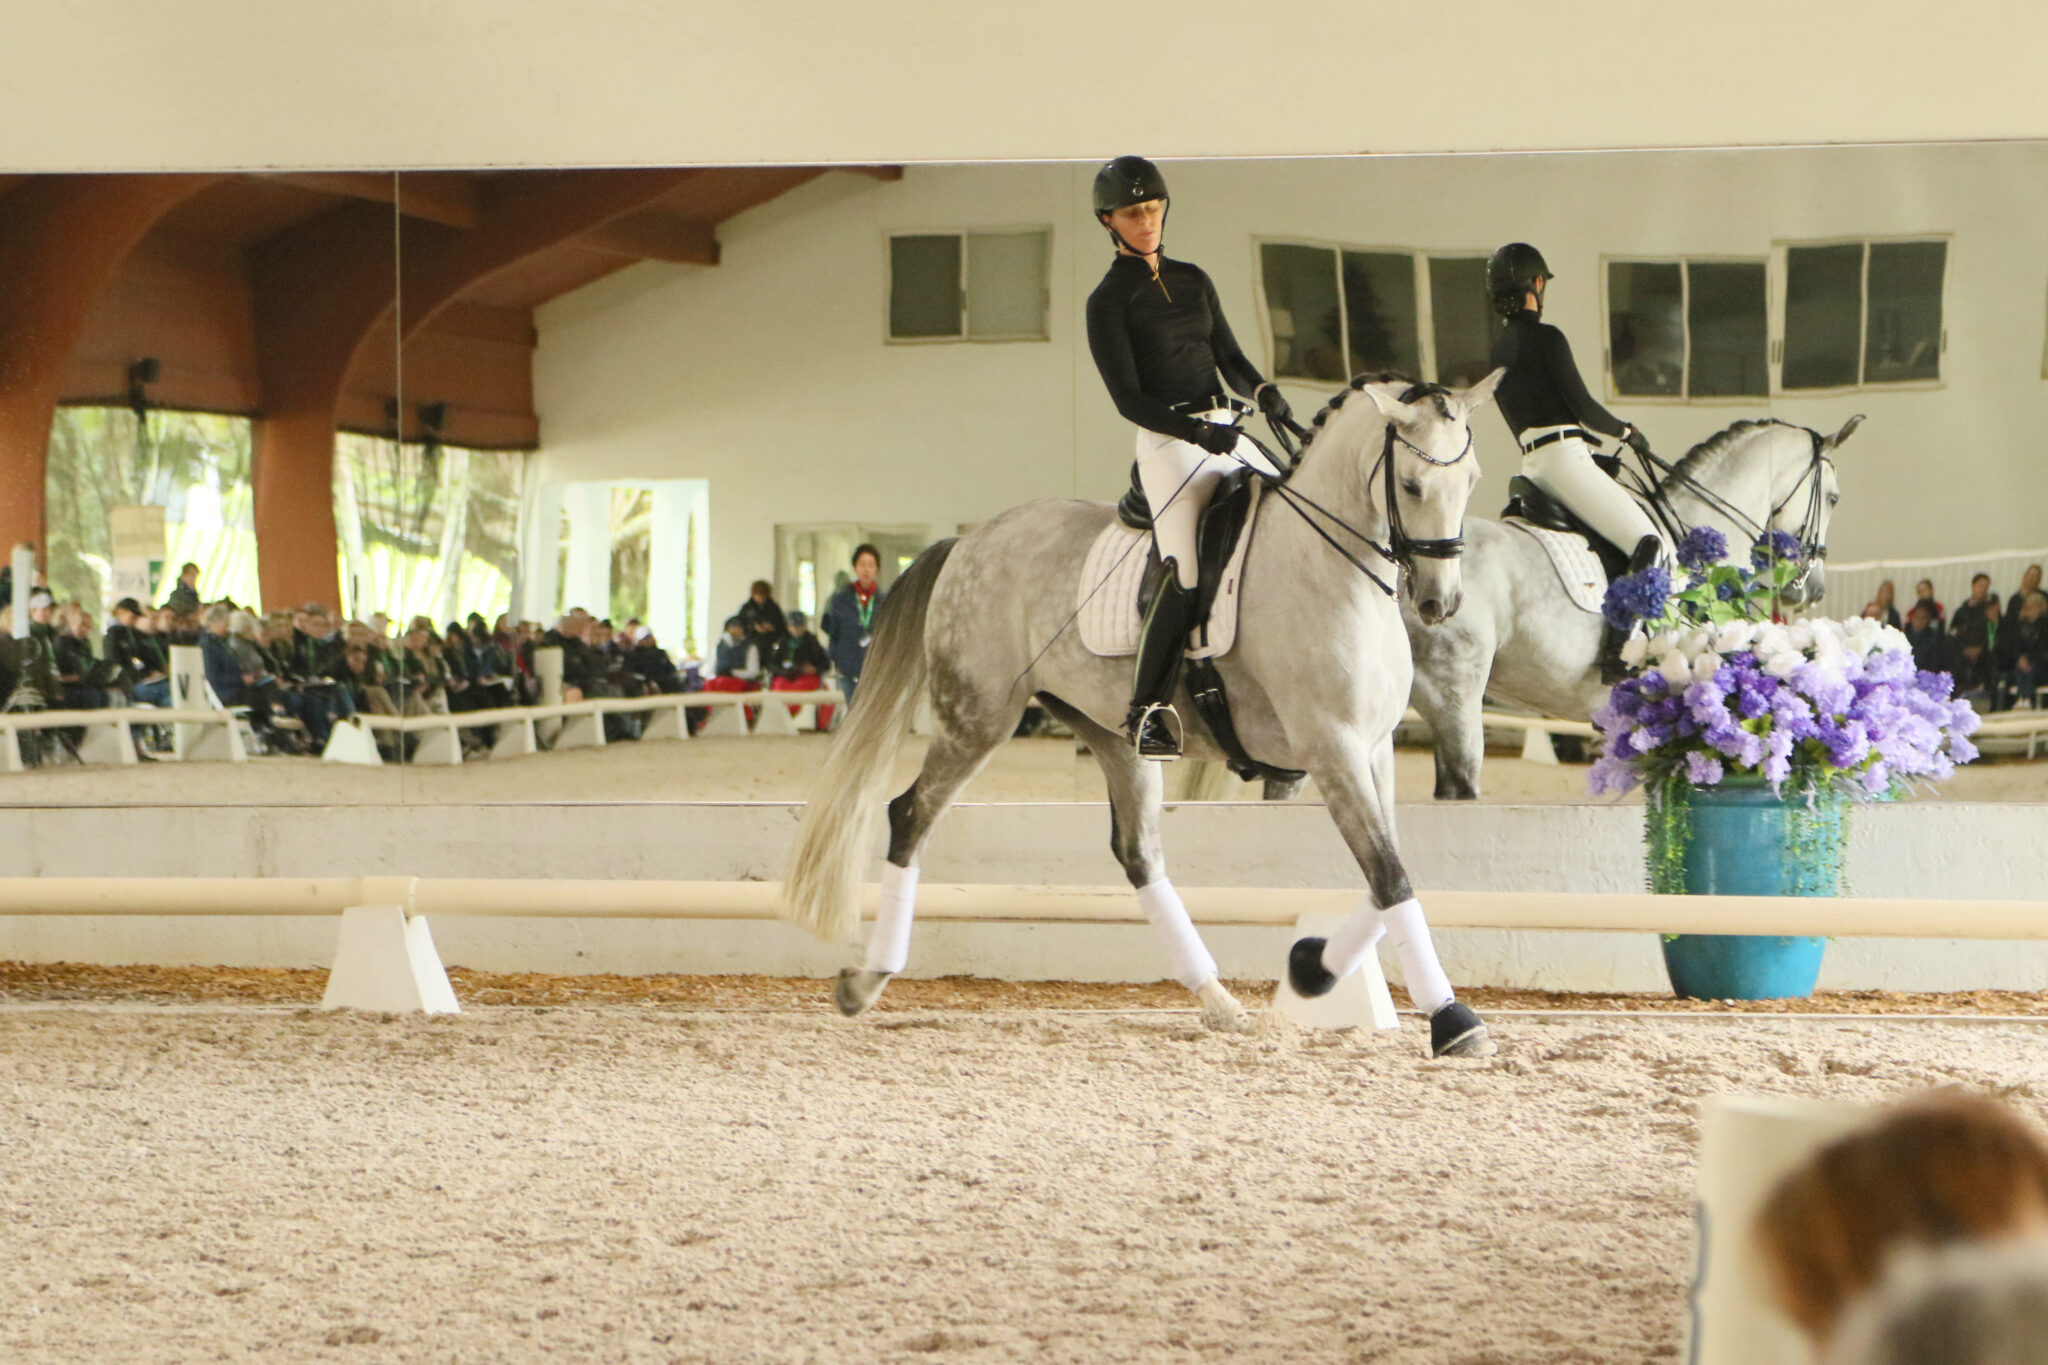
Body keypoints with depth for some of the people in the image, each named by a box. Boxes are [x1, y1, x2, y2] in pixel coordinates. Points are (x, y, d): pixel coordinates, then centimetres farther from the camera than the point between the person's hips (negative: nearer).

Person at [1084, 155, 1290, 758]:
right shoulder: (1108, 300, -2)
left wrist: (1264, 391, -6)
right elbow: (1128, 399, -8)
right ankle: (1146, 712, -12)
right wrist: (1199, 433, -20)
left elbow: (1229, 355, 16)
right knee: (1186, 575, -19)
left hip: (1225, 430, 6)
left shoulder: (1192, 280, 15)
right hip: (1168, 442, -6)